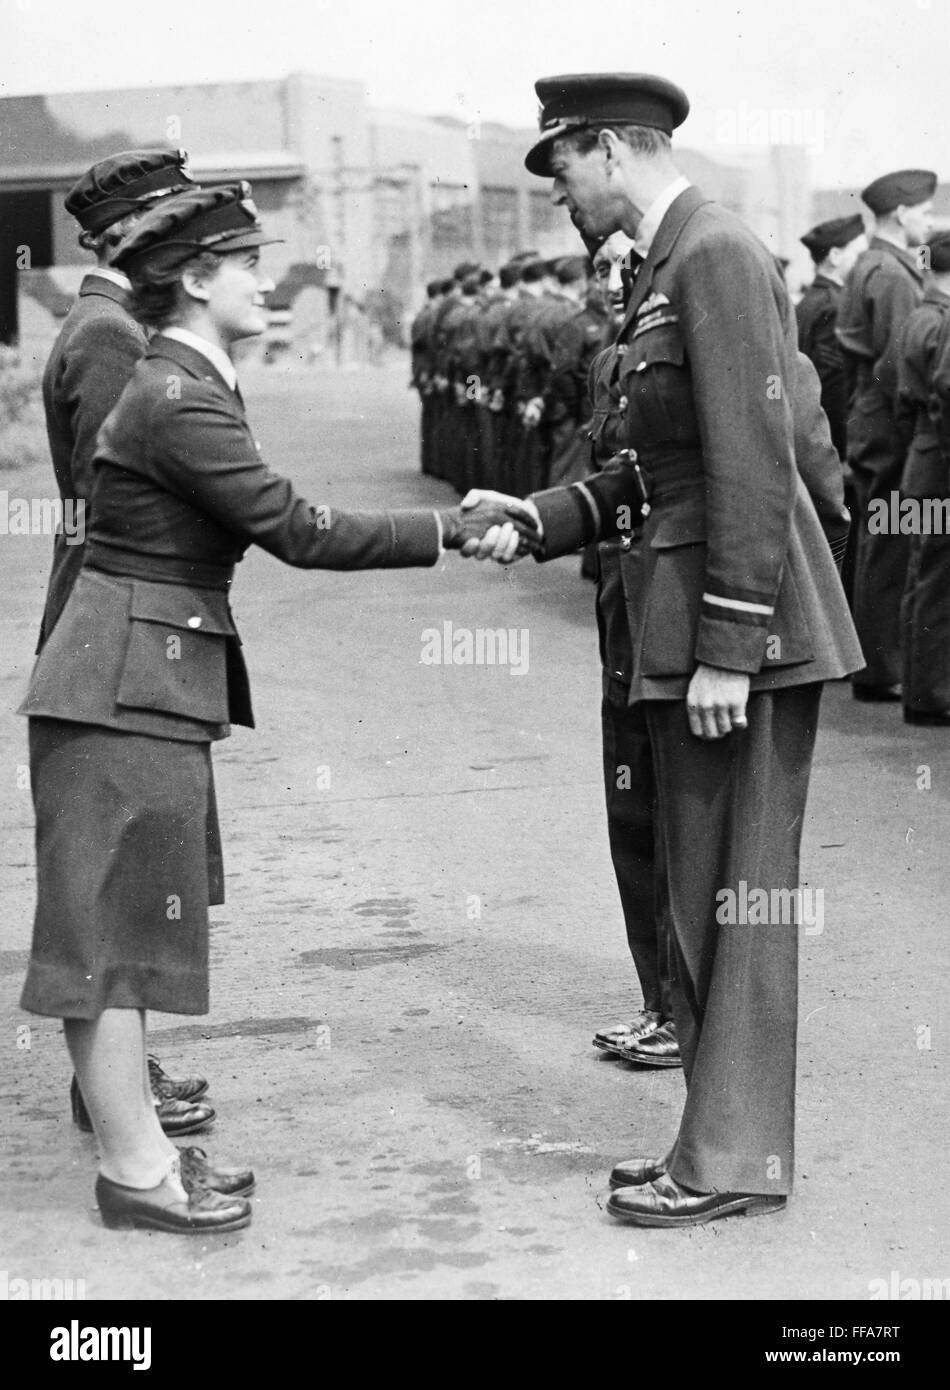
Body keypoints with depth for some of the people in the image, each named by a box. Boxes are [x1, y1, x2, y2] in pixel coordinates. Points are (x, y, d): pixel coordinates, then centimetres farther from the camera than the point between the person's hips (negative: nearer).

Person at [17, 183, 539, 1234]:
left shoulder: (181, 387, 15)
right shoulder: (177, 402, -17)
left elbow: (276, 528, 15)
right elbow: (300, 532, -18)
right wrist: (444, 532, -12)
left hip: (149, 687, 11)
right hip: (126, 690, -11)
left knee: (130, 925, 15)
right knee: (113, 924, -2)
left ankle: (139, 1146, 24)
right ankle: (133, 1171, 7)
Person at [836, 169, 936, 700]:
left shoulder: (869, 268, 16)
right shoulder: (892, 274, -15)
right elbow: (897, 363, -21)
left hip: (868, 423, 10)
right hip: (889, 427, -10)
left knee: (879, 547, 15)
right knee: (890, 548, -5)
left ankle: (875, 662, 22)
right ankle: (880, 672, -1)